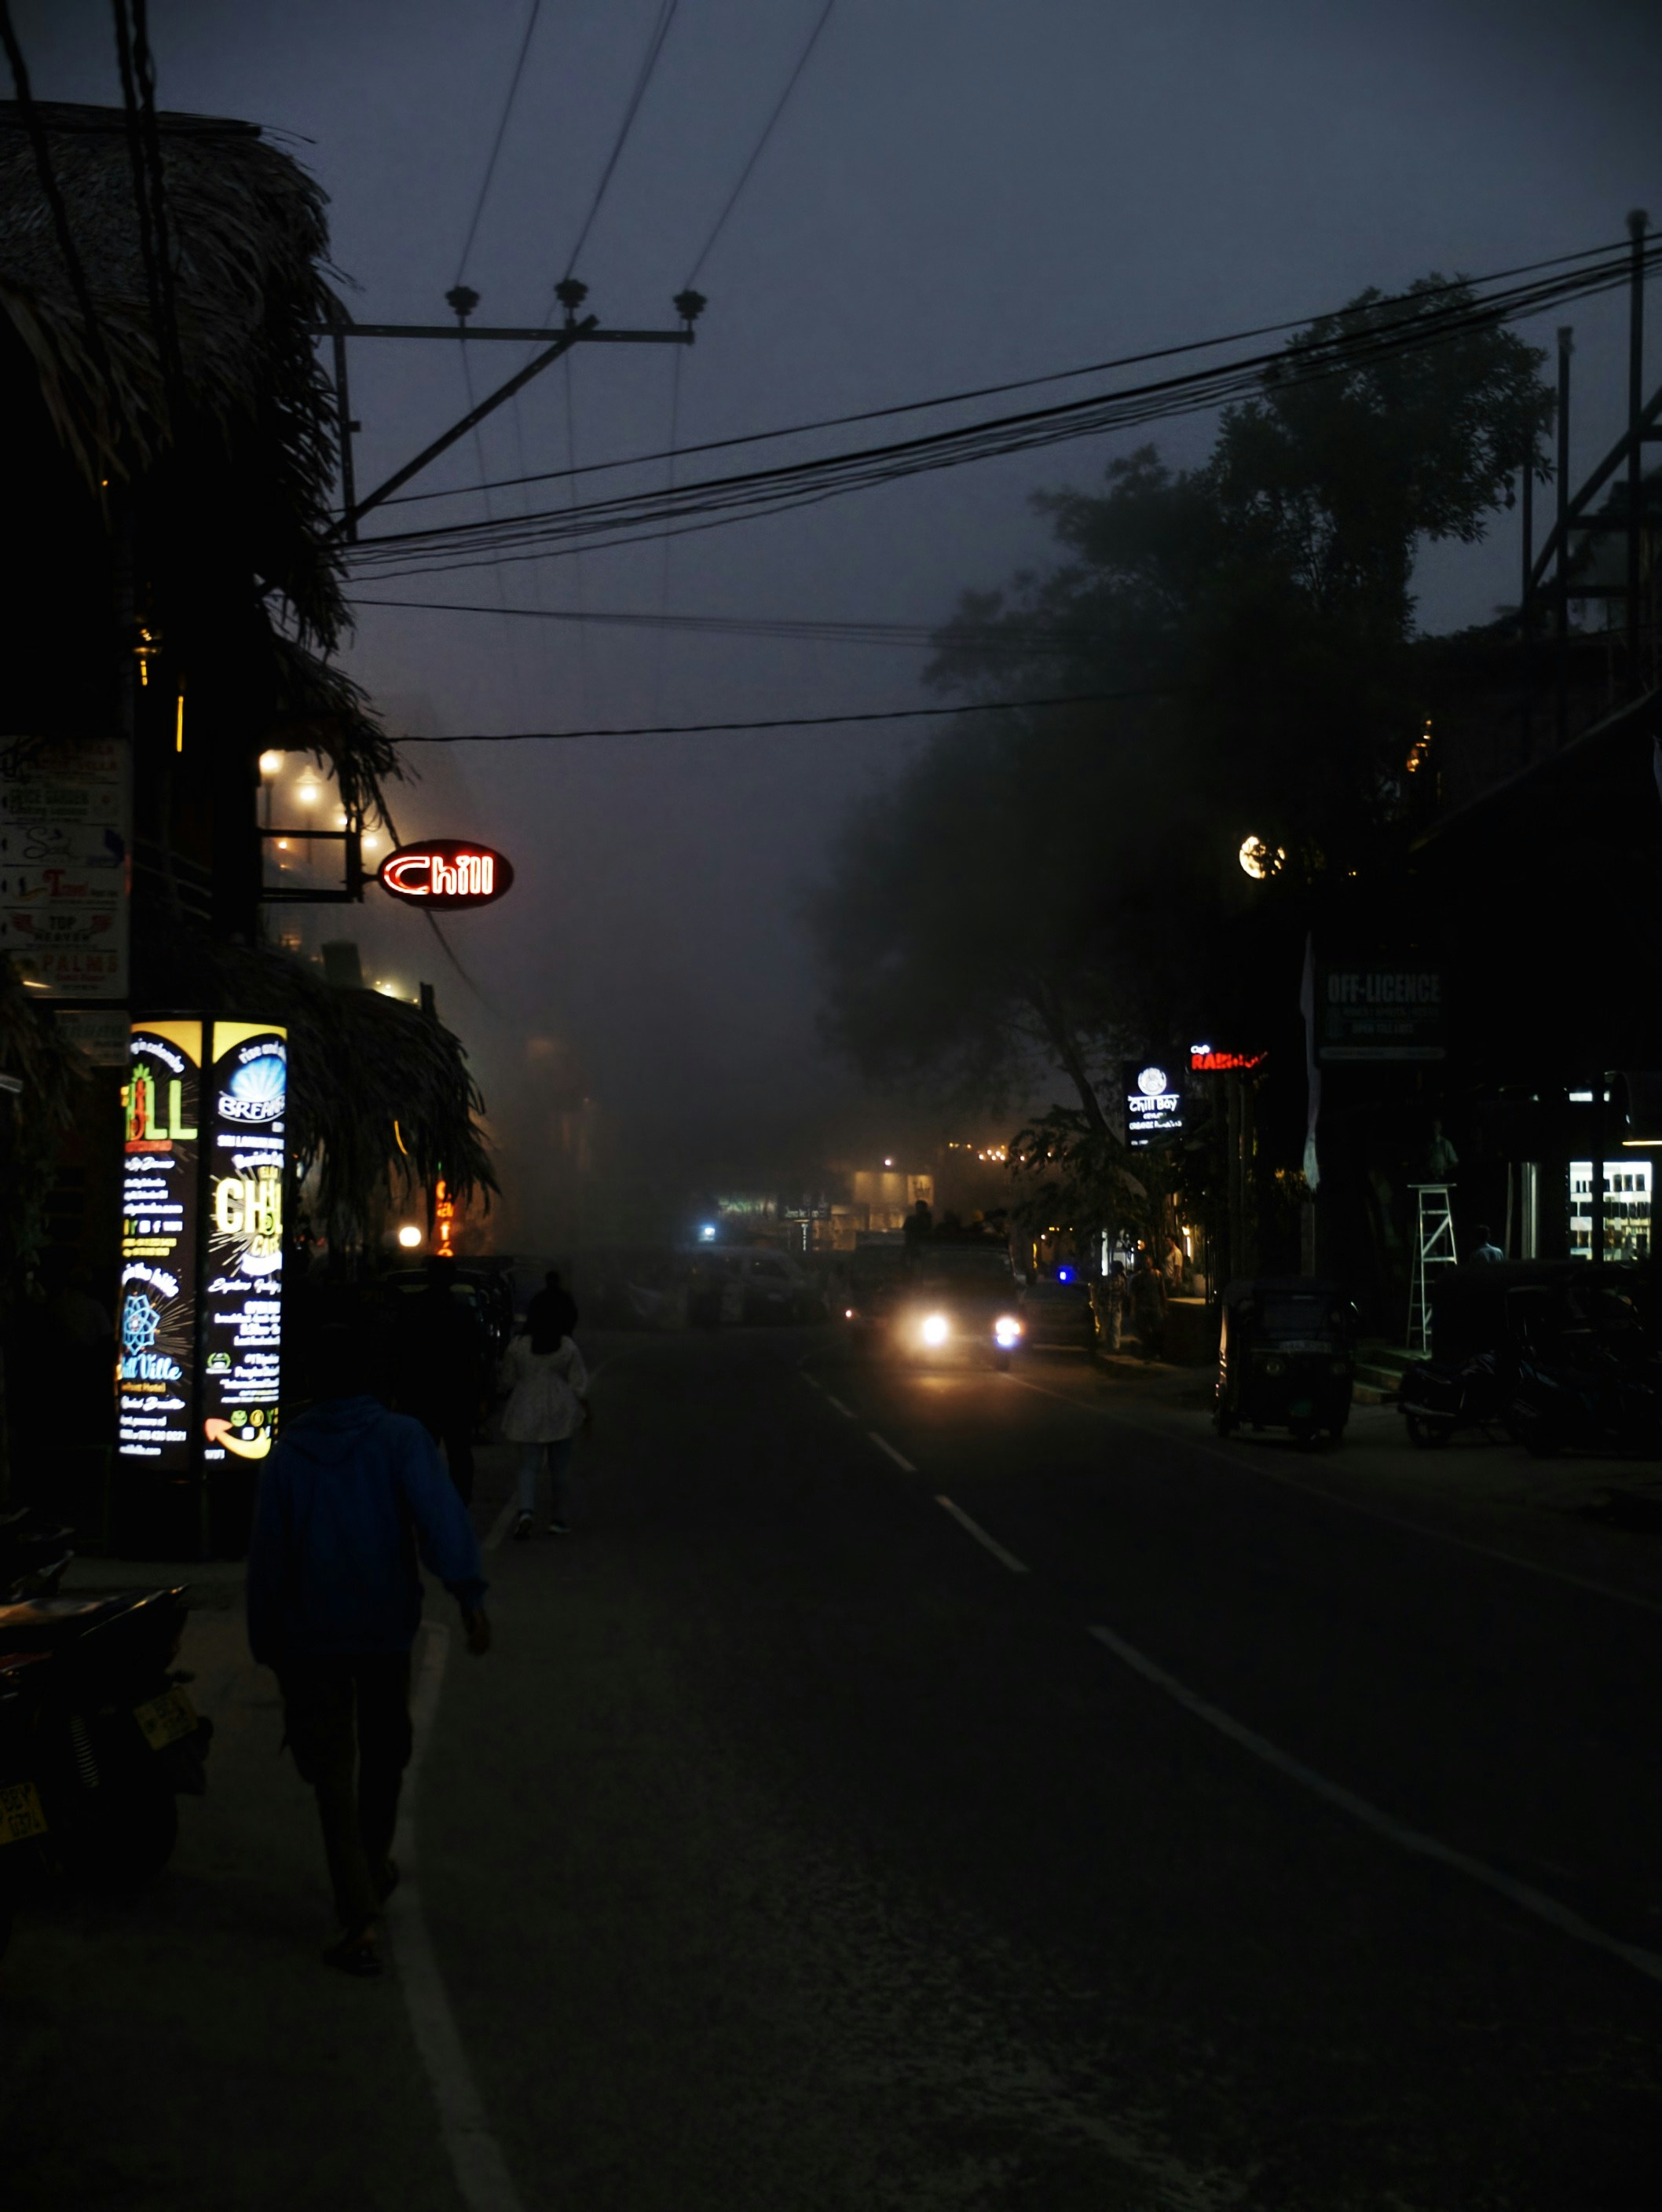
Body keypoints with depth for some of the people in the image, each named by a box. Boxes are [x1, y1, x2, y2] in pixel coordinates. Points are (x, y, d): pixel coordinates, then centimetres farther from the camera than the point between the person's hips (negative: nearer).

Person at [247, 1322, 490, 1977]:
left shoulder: (286, 1457, 1)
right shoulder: (400, 1438, -6)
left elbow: (266, 1560, 4)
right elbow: (438, 1511, -22)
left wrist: (270, 1648, 11)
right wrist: (469, 1594, -28)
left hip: (312, 1636, 0)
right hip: (387, 1629, 0)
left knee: (333, 1775, 2)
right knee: (384, 1755, 22)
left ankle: (360, 1920, -8)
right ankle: (375, 1867, 42)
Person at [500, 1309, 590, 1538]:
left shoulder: (517, 1347, -5)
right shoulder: (567, 1347, -6)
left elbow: (508, 1383, 5)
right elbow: (579, 1384, -2)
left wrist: (511, 1403, 24)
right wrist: (585, 1412, 10)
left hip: (527, 1413, 0)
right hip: (560, 1414, 0)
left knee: (528, 1467, 4)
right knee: (560, 1469, 11)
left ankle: (526, 1510, -20)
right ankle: (560, 1521, 14)